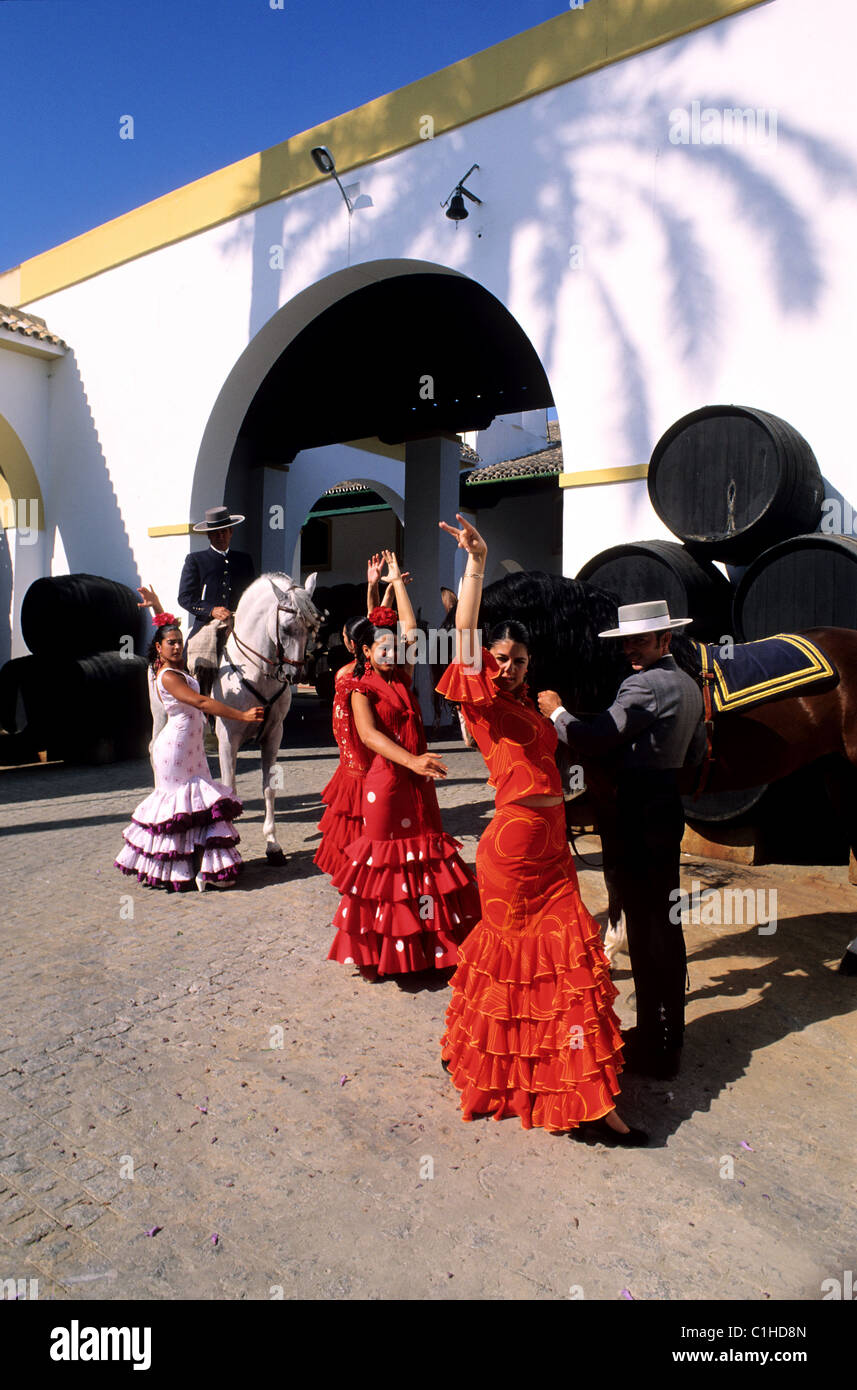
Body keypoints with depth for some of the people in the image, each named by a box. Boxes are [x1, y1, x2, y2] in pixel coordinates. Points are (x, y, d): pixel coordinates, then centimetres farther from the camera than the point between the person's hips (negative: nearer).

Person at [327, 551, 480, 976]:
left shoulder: (402, 678, 11)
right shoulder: (361, 689, -6)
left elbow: (409, 628, 15)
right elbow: (369, 734, -21)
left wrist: (398, 581, 22)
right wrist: (412, 761, -33)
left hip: (417, 780, 6)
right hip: (386, 780, -6)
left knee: (425, 855, 8)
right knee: (386, 857, 1)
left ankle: (426, 945, 18)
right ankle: (383, 951, 13)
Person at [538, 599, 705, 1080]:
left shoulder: (644, 686, -18)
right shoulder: (688, 684, 13)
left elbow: (592, 741, -22)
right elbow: (696, 752, 22)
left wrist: (556, 711, -7)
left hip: (642, 818, -10)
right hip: (669, 809, 10)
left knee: (646, 929, -1)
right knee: (665, 924, 18)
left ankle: (656, 1050, 11)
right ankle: (668, 1032, 33)